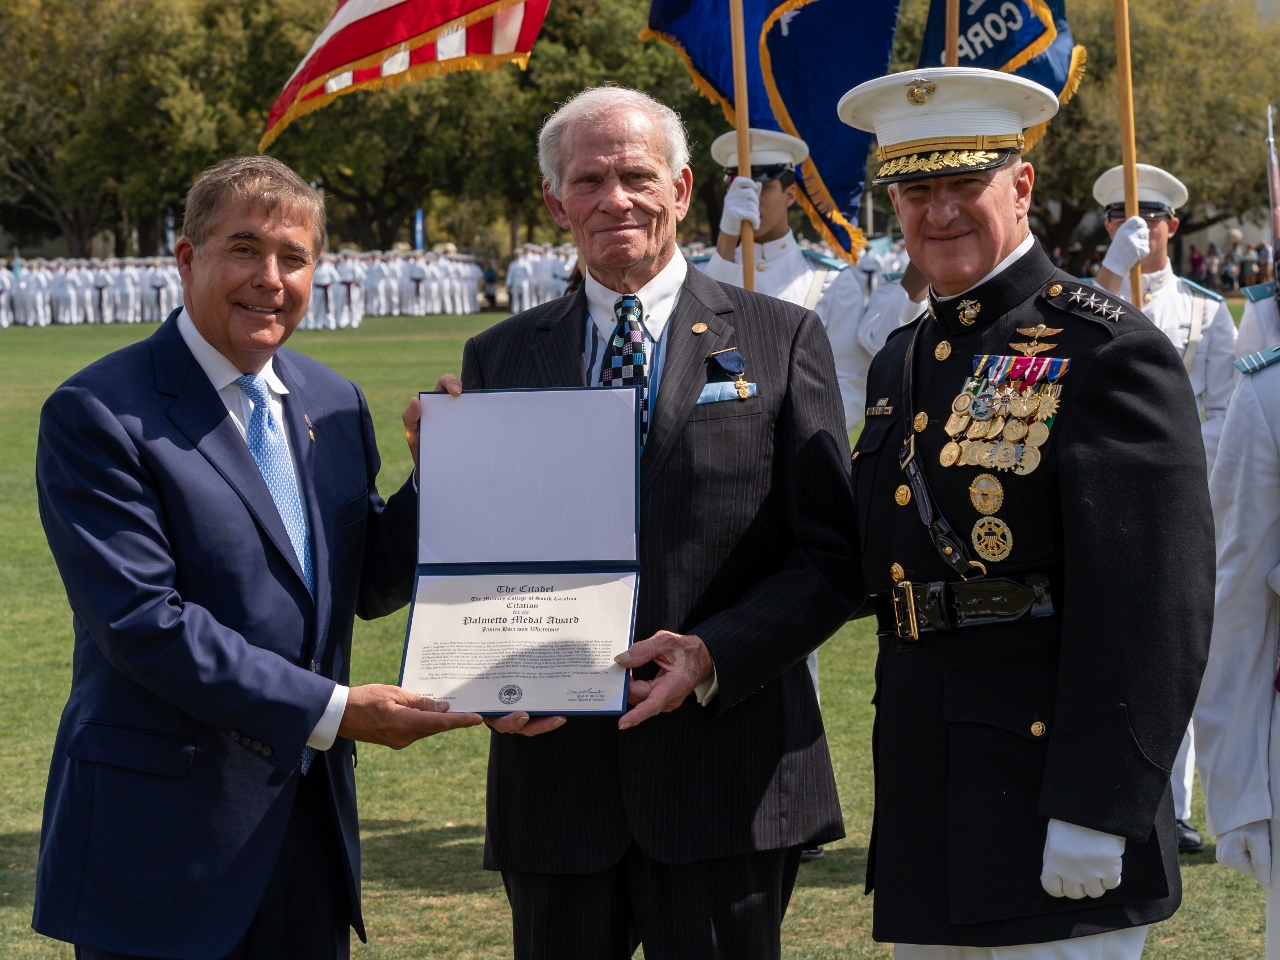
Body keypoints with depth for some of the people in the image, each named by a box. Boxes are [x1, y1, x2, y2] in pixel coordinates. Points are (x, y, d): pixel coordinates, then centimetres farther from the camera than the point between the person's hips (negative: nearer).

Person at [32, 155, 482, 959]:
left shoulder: (335, 404, 11)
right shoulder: (97, 415, -11)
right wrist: (330, 710, -20)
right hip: (166, 835, -6)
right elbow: (143, 622, -19)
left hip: (312, 822, 6)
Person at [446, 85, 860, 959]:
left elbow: (831, 557, 0)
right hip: (554, 772, 2)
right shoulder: (501, 358, 12)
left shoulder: (779, 340, 4)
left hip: (725, 778, -2)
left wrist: (713, 656, -15)